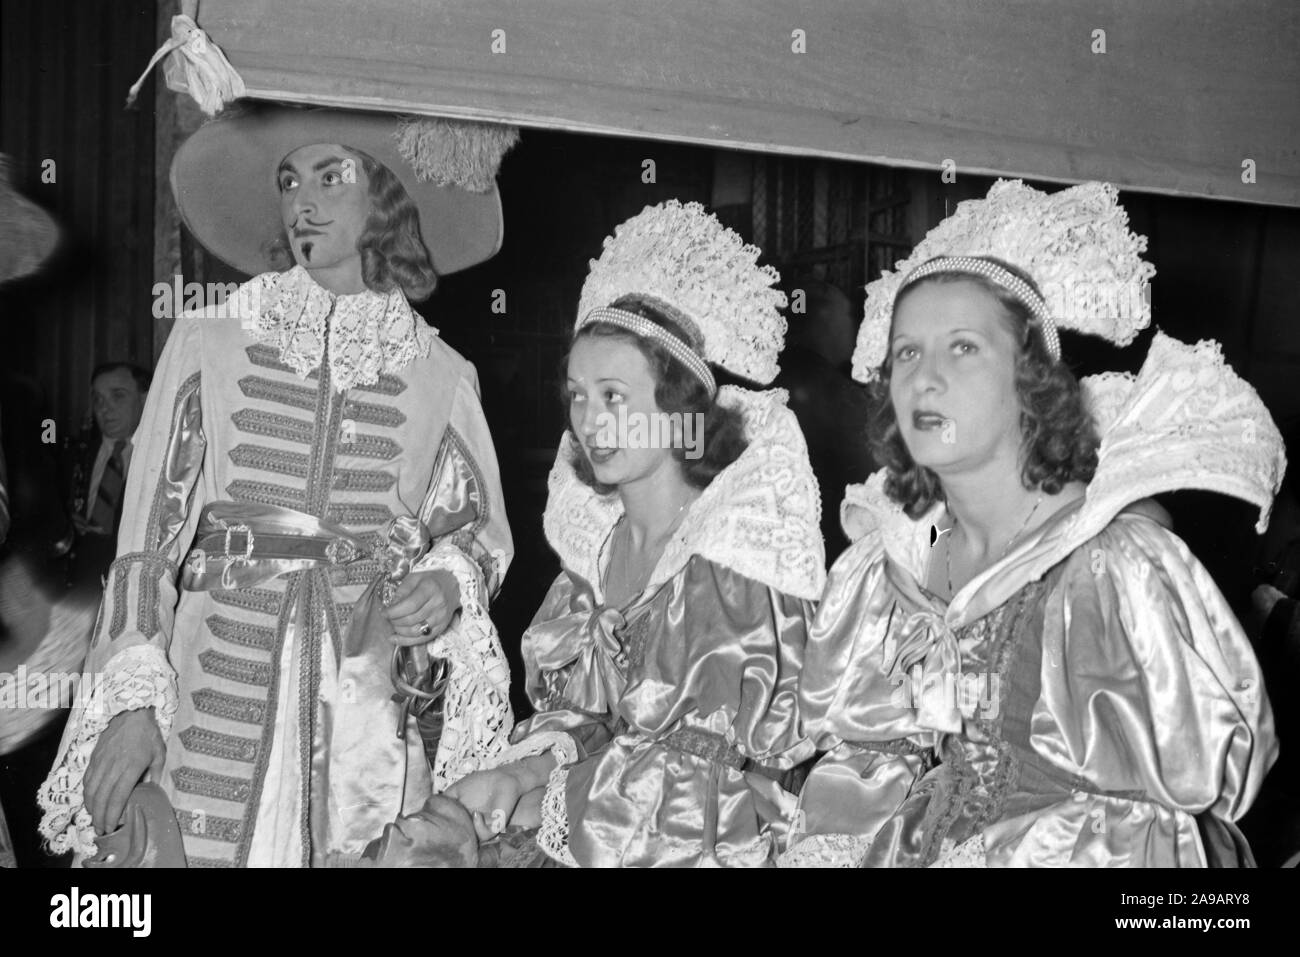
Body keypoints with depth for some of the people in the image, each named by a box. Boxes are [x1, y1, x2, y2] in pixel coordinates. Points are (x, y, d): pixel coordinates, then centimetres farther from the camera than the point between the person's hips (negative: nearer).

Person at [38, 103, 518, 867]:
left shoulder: (440, 376, 4)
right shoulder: (209, 343, 2)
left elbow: (480, 528, 13)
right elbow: (149, 531, 1)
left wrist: (448, 582, -8)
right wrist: (133, 697, -5)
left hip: (373, 703, 1)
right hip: (222, 695, 0)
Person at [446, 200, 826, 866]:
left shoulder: (737, 554, -16)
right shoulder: (595, 537, 3)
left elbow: (705, 769, -19)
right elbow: (572, 711, 8)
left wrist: (531, 802, -14)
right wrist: (518, 774, -11)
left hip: (710, 847, -5)